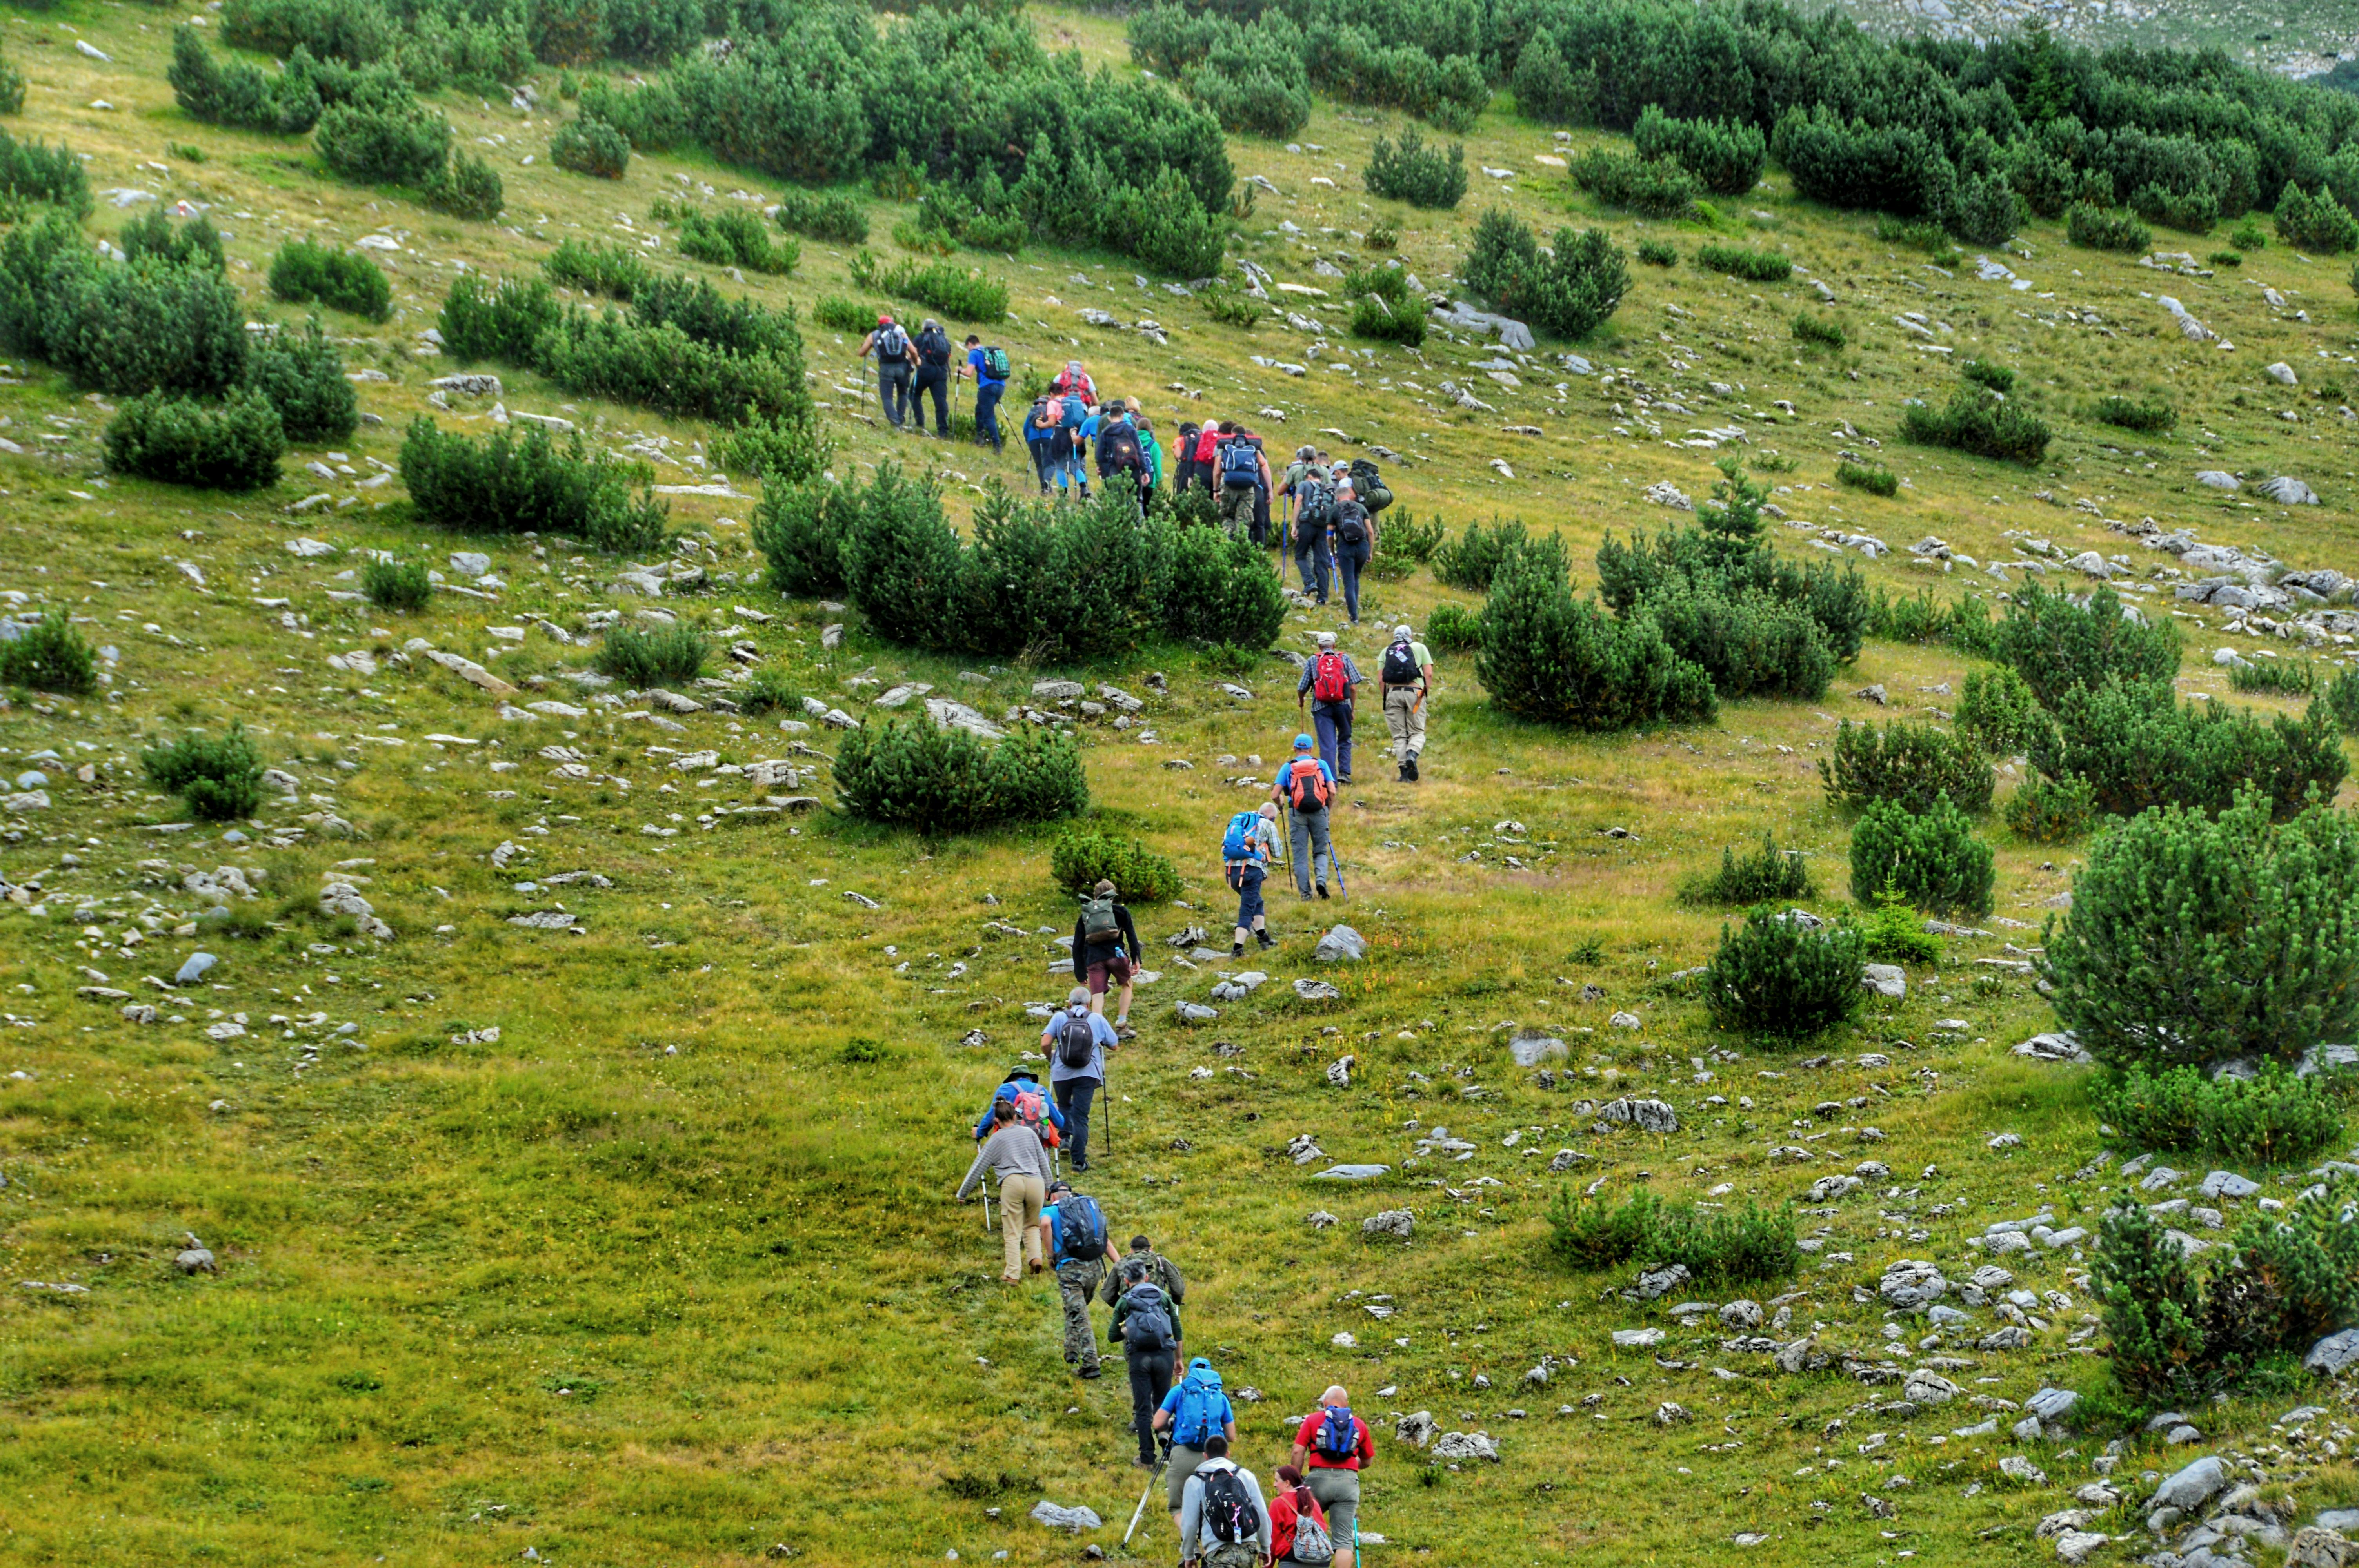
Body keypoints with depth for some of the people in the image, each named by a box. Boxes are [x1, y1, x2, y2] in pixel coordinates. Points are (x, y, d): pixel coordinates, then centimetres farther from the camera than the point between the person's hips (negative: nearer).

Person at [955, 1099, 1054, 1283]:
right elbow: (1043, 1162, 25)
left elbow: (977, 1169, 16)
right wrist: (1047, 1188, 36)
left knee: (1012, 1233, -1)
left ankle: (1013, 1274, -8)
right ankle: (1035, 1257, -3)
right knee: (1032, 1226, 20)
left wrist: (962, 1194, 24)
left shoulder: (996, 1140, 14)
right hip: (1036, 1183, 3)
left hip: (1012, 1183, -3)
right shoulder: (1028, 1133, 21)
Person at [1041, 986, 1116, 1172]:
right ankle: (1079, 1160, -3)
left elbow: (1045, 1044, -6)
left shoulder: (1060, 1018, 3)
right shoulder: (1098, 1019, 6)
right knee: (1081, 1116, 2)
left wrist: (1051, 1057, 15)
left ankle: (1065, 1136, 10)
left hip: (1061, 1073, 0)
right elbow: (1114, 1045, 13)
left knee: (1064, 1106, 29)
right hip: (1087, 1073, 0)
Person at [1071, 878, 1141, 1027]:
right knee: (1127, 986, 23)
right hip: (1117, 954, -1)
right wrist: (1136, 959, 5)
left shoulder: (1084, 916, 21)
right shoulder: (1120, 911, 14)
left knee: (1097, 998, 0)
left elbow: (1078, 946, 18)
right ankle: (1121, 1022, 13)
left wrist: (1081, 974, 20)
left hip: (1094, 959, 1)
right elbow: (1131, 936, 4)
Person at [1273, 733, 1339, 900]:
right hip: (1318, 811, 1)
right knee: (1321, 851, 13)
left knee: (1300, 855, 4)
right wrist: (1328, 807, 16)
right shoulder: (1321, 765, 7)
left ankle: (1305, 893, -1)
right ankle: (1321, 879, -12)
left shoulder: (1288, 768, 5)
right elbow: (1332, 792, -2)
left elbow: (1275, 795, -1)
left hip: (1298, 813, -1)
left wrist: (1281, 803, 21)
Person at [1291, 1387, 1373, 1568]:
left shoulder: (1313, 1420, 9)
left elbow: (1298, 1452, 0)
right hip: (1348, 1481, 1)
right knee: (1344, 1539, -1)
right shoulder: (1359, 1424, 16)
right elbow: (1368, 1461, 22)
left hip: (1319, 1478, -1)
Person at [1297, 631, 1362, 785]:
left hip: (1321, 707, 0)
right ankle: (1344, 773, 7)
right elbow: (1353, 686, 2)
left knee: (1327, 744, 0)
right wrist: (1352, 709, 11)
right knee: (1345, 740, 17)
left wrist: (1300, 700, 27)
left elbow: (1302, 687, 5)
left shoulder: (1312, 661, 6)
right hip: (1343, 705, 0)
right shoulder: (1344, 659, 7)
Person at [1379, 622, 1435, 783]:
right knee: (1417, 732, 5)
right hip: (1415, 692, -1)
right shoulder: (1419, 648, 13)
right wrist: (1427, 693, 10)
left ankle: (1404, 771, -7)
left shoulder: (1386, 651, 17)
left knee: (1399, 736, 4)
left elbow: (1381, 678, 8)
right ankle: (1412, 755, -26)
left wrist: (1386, 700, 14)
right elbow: (1429, 674, 4)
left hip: (1393, 692, 1)